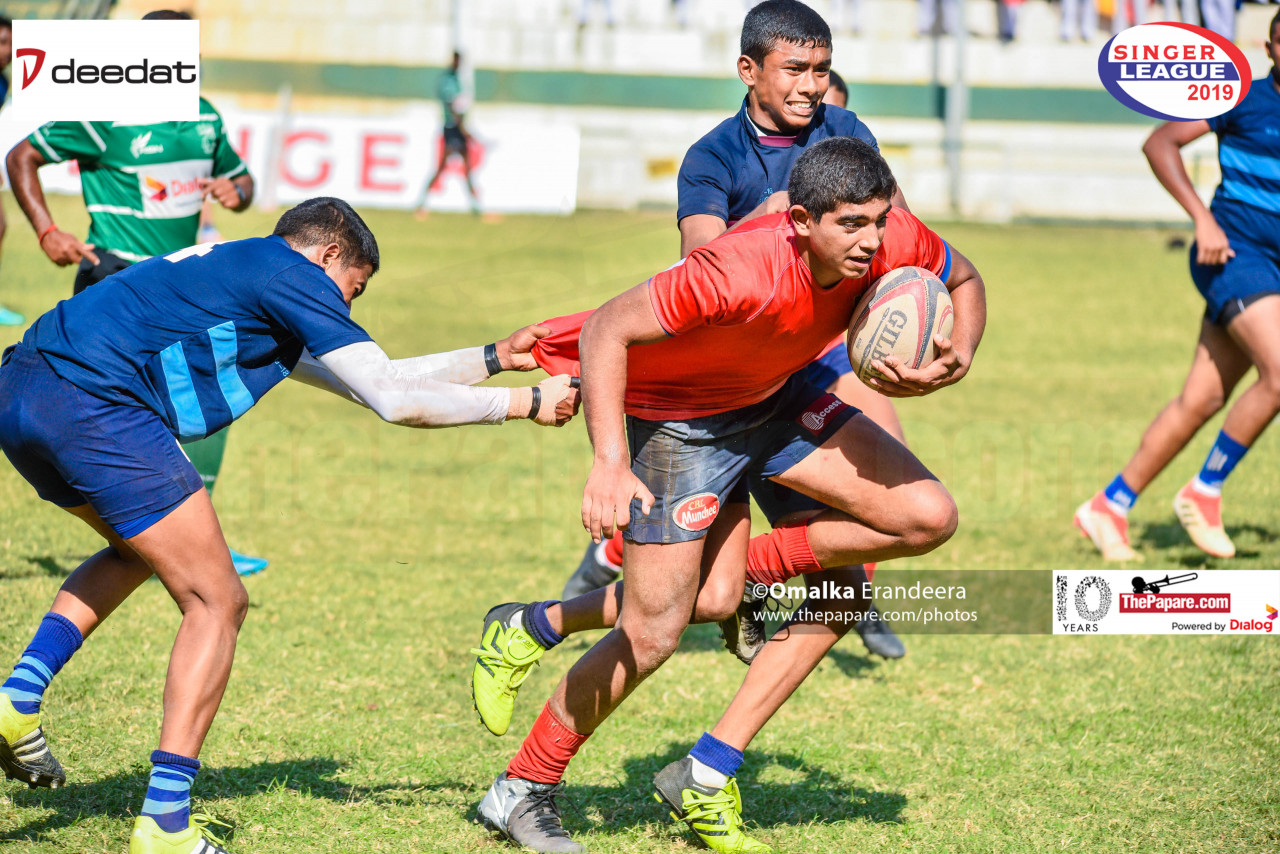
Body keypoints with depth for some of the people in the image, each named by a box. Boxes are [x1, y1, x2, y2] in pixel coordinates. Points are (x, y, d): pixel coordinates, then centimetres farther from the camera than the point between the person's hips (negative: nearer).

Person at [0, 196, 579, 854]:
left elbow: (377, 378, 38)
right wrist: (526, 402, 9)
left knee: (138, 549, 33)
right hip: (95, 402, -10)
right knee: (217, 601, 1)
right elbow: (394, 401, -1)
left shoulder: (236, 270, 31)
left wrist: (495, 357, 40)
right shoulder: (295, 275, 4)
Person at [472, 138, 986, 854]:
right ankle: (523, 794, 10)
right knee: (653, 636, -8)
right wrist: (610, 462, -42)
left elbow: (965, 280, 2)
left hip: (779, 399, 6)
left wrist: (957, 356, -20)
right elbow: (608, 329, -33)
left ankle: (754, 571, 11)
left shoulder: (897, 243, -21)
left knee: (929, 517, -8)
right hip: (676, 416, -6)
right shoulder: (739, 271, -39)